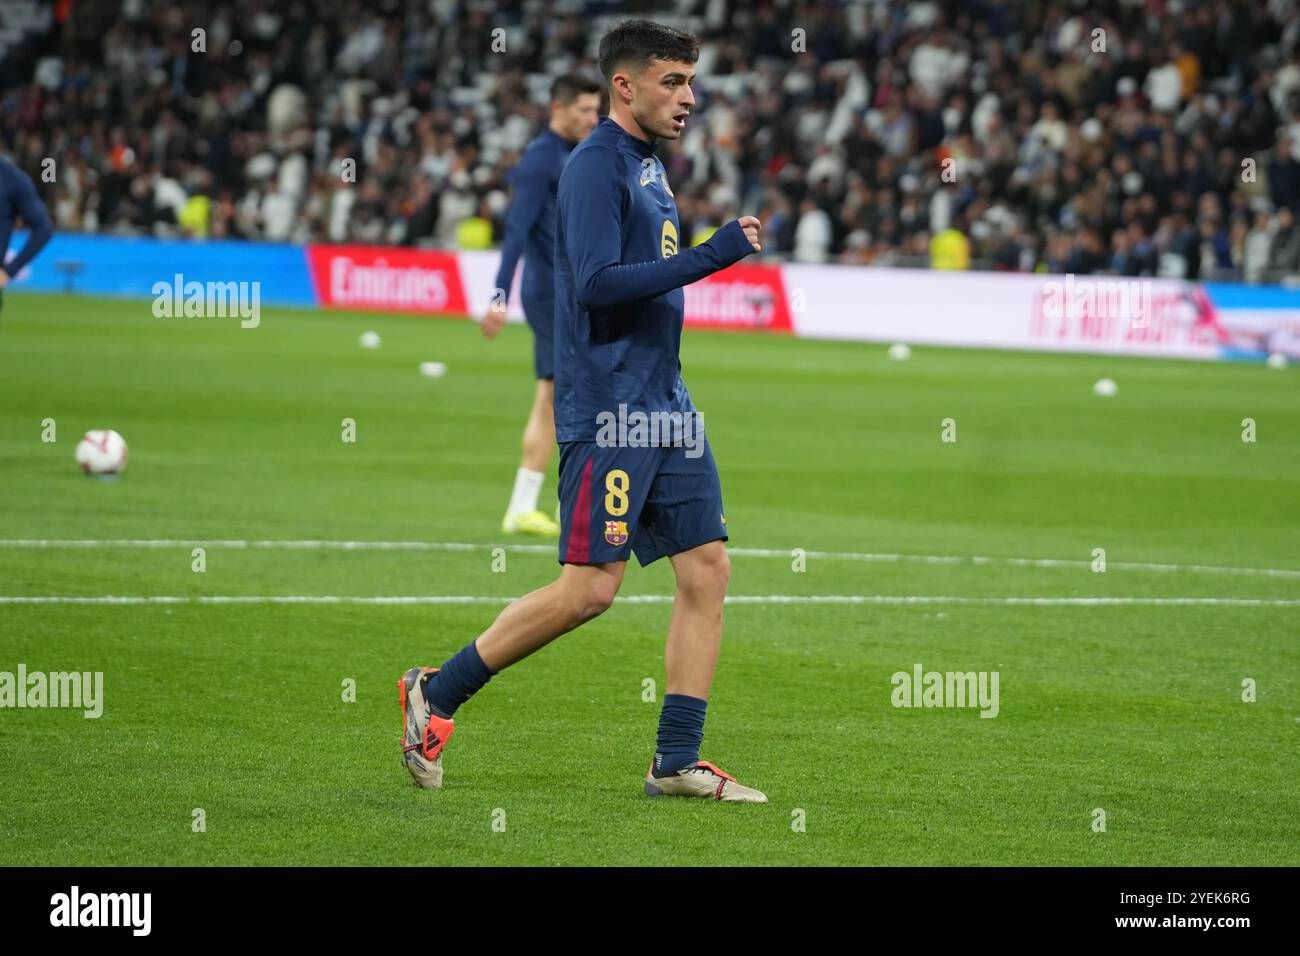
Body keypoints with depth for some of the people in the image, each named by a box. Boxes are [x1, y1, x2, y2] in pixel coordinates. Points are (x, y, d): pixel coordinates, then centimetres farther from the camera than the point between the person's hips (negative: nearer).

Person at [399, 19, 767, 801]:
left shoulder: (648, 167, 17)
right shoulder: (595, 167, -12)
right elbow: (597, 283, -23)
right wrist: (712, 256, -24)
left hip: (665, 407, 9)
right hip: (607, 410, -9)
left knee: (707, 569, 3)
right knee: (591, 585, -9)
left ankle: (677, 763, 6)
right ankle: (437, 693, 6)